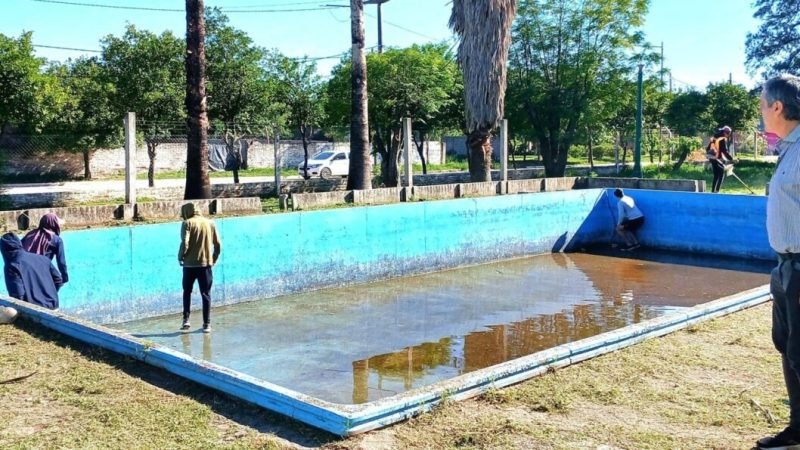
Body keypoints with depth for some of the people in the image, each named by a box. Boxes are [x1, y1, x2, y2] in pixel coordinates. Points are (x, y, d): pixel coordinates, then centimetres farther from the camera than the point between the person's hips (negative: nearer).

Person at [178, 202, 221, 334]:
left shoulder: (188, 223, -6)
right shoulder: (210, 223, 7)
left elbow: (184, 243, -16)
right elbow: (218, 245, 6)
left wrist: (180, 257, -2)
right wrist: (214, 259, 15)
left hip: (190, 264, -2)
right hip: (206, 264, 3)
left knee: (187, 292, 16)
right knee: (206, 295, 7)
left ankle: (186, 320, 10)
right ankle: (207, 324, 6)